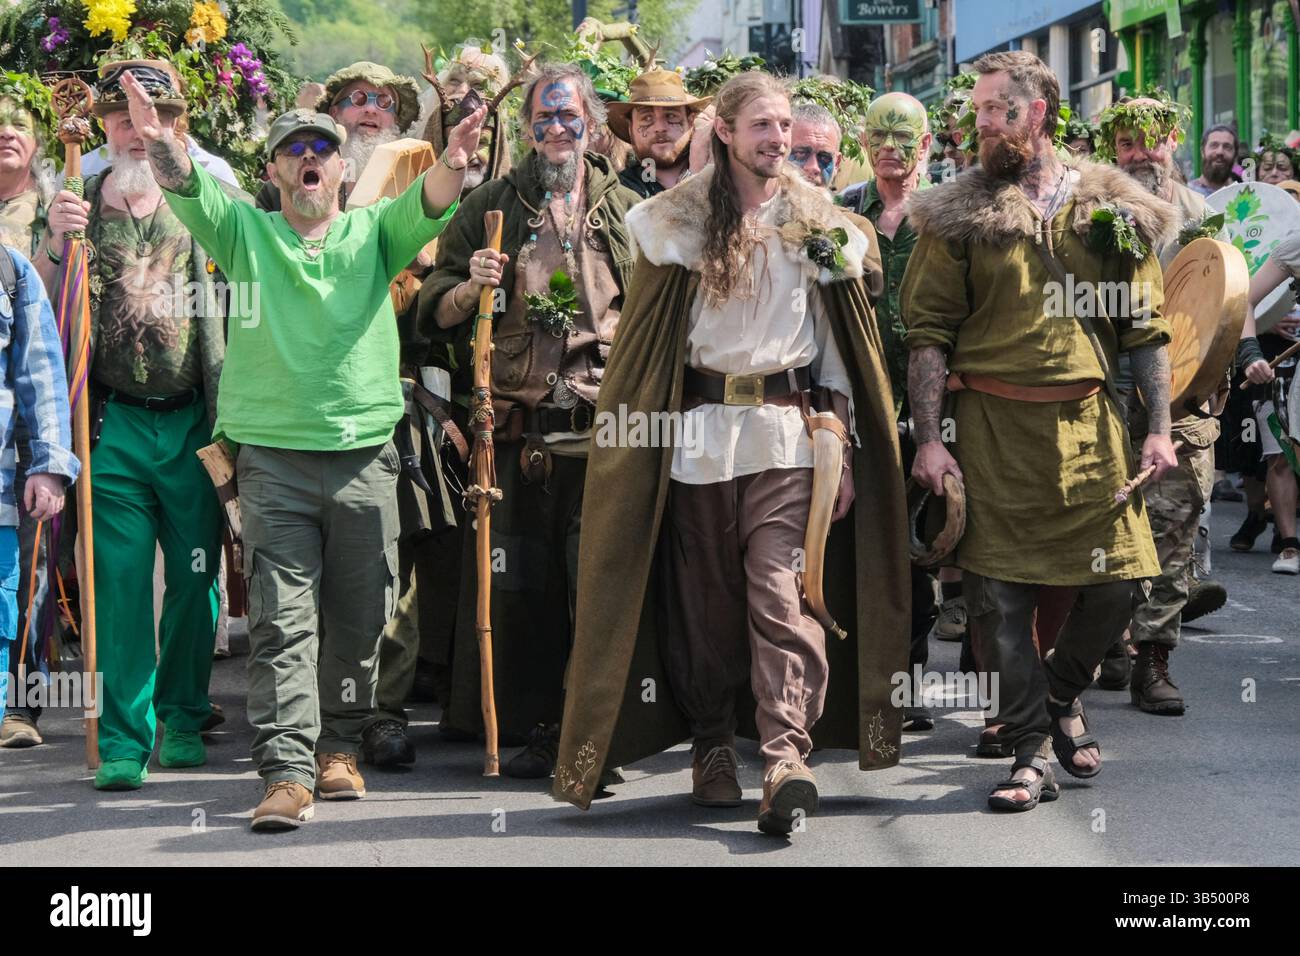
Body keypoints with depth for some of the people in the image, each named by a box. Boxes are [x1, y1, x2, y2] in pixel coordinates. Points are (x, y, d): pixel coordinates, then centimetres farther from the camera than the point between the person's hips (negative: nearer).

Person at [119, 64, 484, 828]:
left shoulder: (373, 233, 9)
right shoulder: (246, 231, 8)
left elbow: (426, 207, -10)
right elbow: (191, 191, -10)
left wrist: (452, 167, -34)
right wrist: (160, 140, -32)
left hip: (363, 456, 1)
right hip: (273, 456, -1)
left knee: (359, 616, 8)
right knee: (281, 620, -6)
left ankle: (340, 747, 23)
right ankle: (289, 770, -7)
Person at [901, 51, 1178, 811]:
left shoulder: (1110, 208, 7)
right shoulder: (959, 215, 4)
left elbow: (1147, 328, 8)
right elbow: (929, 332, 1)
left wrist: (1159, 428, 0)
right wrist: (929, 437, -7)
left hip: (1089, 420, 1)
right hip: (992, 423, -1)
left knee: (1121, 578, -3)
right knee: (1000, 591, -4)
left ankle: (1062, 692, 26)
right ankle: (1033, 755, 7)